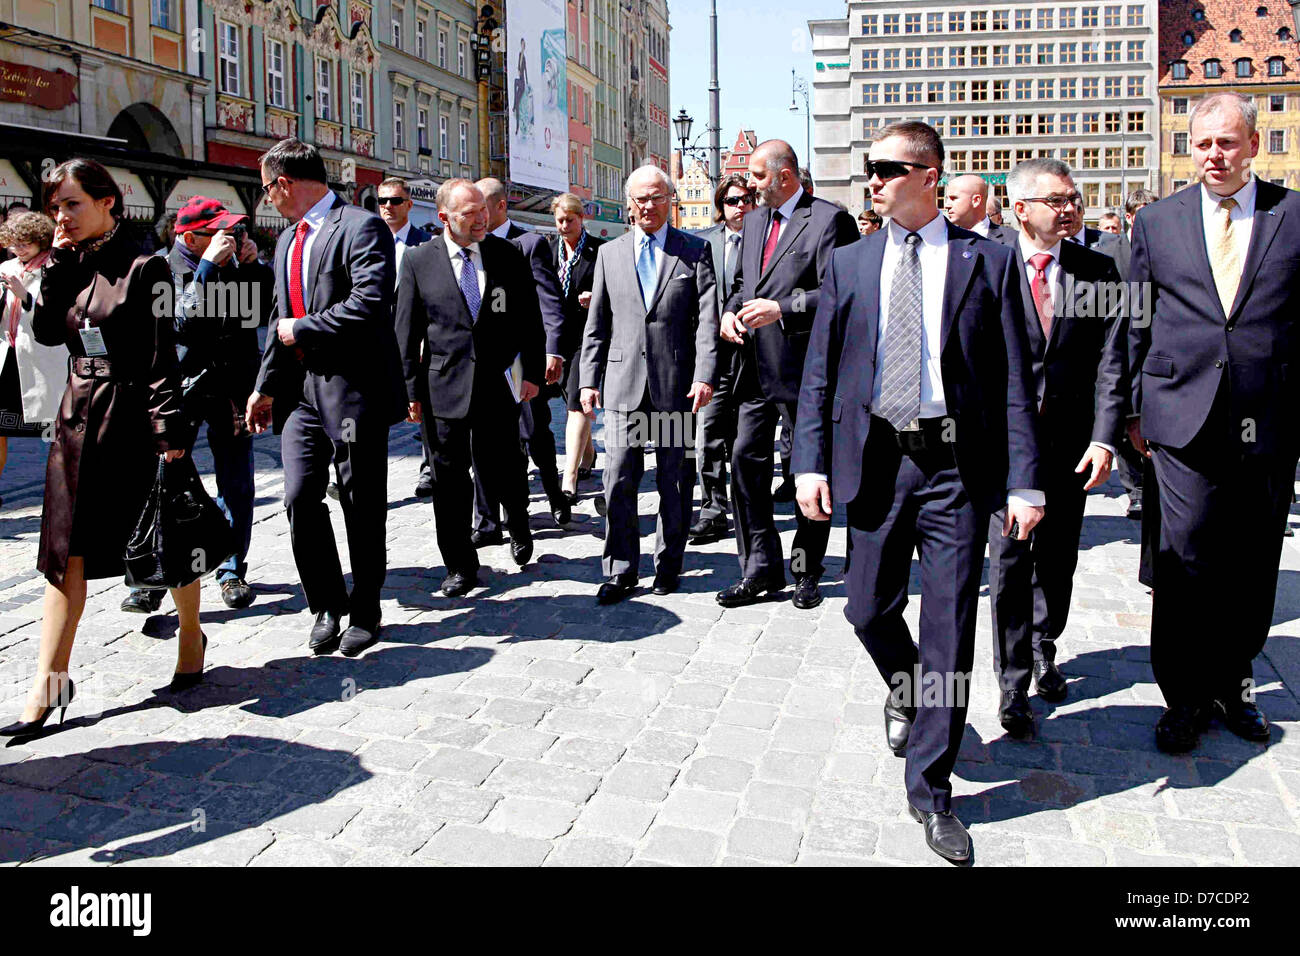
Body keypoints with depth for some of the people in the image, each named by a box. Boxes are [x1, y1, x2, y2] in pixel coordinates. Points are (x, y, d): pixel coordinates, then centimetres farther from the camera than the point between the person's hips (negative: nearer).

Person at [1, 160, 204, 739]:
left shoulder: (143, 269, -9)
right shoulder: (69, 267, 11)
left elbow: (163, 356, -13)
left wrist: (168, 432, -17)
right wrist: (58, 266, -3)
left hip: (132, 417, -6)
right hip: (79, 417, 6)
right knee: (66, 548, 4)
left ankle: (191, 631, 32)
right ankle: (49, 685, 8)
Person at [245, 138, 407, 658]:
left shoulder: (361, 226, -9)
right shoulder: (287, 240, 19)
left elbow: (368, 305, -22)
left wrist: (301, 330, -12)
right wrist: (266, 385, 18)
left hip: (353, 388, -7)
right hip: (300, 393, 7)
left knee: (362, 507, 4)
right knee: (300, 500, 1)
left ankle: (365, 611, 20)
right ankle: (327, 607, 17)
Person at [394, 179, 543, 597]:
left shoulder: (508, 254, 4)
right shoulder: (419, 261, 0)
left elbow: (529, 319, 7)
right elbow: (406, 332, 1)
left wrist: (532, 371, 1)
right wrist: (411, 389, -3)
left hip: (499, 385, 0)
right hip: (443, 387, 0)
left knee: (502, 469, 5)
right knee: (449, 478, 6)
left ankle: (518, 523, 39)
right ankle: (460, 566, 20)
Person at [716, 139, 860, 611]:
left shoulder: (829, 219, -7)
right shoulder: (752, 222, 17)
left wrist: (782, 309, -22)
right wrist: (730, 311, 4)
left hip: (805, 369, -7)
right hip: (756, 367, 7)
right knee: (746, 460, 3)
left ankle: (807, 571, 20)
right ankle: (761, 568, 13)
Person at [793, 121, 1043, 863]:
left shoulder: (989, 261, 2)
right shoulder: (849, 263, 9)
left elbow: (1015, 378, -1)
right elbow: (820, 372, 7)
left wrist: (1024, 479, -8)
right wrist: (811, 462, -3)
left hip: (957, 467, -2)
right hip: (875, 461, 2)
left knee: (950, 628, 2)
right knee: (870, 610, 8)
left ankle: (932, 790, 17)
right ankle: (907, 692, 44)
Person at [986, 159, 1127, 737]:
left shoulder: (1098, 271, 4)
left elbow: (1110, 361, -1)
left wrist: (1105, 436, -11)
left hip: (1071, 440, 3)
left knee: (1058, 558, 15)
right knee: (1010, 559, -3)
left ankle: (1044, 648, 38)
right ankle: (1014, 684, 7)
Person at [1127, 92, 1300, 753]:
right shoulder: (1157, 222, 8)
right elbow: (1137, 325, 10)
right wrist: (1134, 410, 8)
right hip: (1184, 418, -1)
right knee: (1186, 558, -3)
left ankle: (1232, 683, 28)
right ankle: (1185, 698, 12)